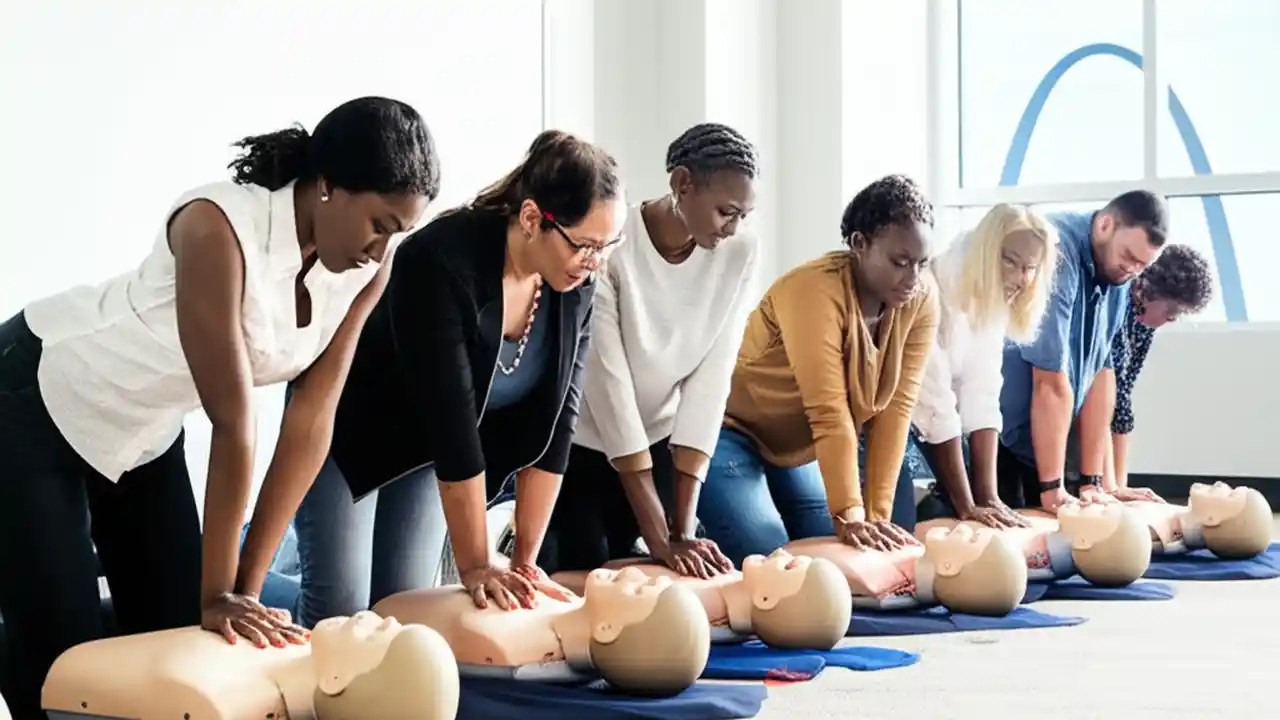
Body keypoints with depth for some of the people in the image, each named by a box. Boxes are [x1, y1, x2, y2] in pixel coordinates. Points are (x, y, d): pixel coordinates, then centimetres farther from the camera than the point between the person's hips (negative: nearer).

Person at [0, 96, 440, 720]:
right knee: (64, 658, -6)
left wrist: (243, 583, -13)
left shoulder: (366, 268, -15)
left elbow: (311, 420, -12)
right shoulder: (218, 227, -36)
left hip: (145, 428, 7)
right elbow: (232, 424, -33)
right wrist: (218, 594, -27)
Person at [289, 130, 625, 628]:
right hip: (346, 428, -5)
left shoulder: (575, 288, -16)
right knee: (342, 607, -12)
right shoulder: (443, 262, -35)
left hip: (425, 445, 5)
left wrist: (525, 560, -13)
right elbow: (451, 423, -34)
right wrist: (474, 567, -30)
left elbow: (555, 419, -13)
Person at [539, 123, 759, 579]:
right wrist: (660, 538, -29)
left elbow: (710, 382, -17)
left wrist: (684, 528, -22)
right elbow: (611, 387, -28)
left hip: (657, 440, 4)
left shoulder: (738, 255, -15)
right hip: (575, 442, -4)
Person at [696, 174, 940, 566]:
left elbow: (896, 408, -13)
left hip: (798, 446, 7)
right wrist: (850, 516, -36)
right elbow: (829, 413, -32)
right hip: (731, 430, -7)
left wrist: (877, 513, -19)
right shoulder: (815, 290, -28)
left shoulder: (921, 300, -9)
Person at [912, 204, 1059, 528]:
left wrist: (988, 497, -21)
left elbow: (982, 399, -13)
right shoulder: (937, 289, -33)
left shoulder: (993, 301, -8)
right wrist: (966, 506, -32)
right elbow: (936, 405, -33)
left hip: (924, 403, 7)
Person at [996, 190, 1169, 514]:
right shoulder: (1056, 252, -23)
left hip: (1036, 441, 8)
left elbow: (1100, 374, 1)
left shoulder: (1118, 276, 2)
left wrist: (1092, 481, -3)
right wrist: (1052, 487, -21)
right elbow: (1051, 382, -24)